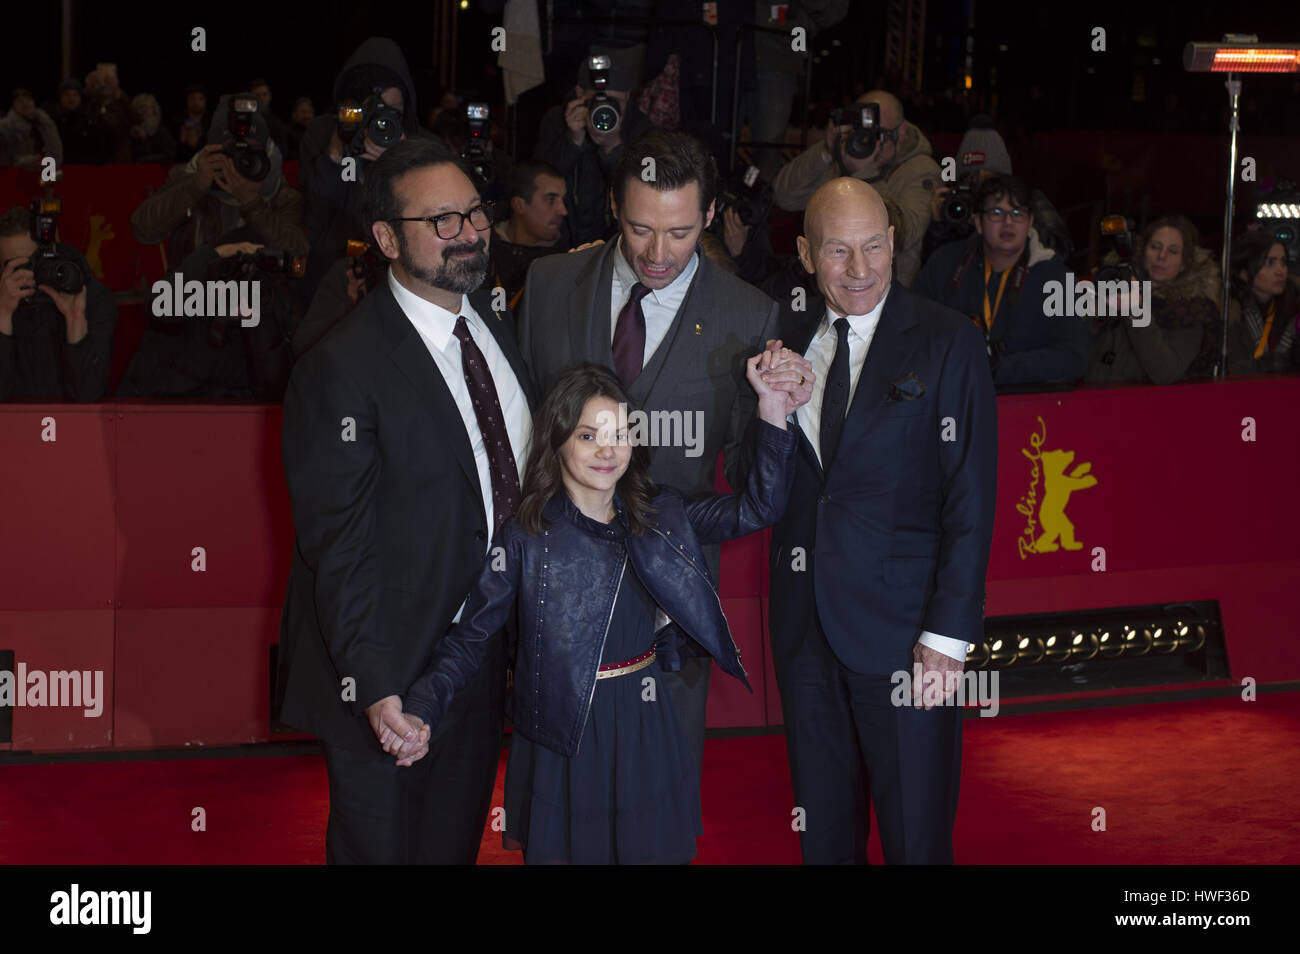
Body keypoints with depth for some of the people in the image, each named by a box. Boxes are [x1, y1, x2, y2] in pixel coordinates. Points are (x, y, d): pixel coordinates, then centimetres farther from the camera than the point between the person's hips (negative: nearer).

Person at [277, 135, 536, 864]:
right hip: (390, 670, -6)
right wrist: (373, 686, -25)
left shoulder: (499, 328, 3)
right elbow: (336, 545, -20)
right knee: (379, 849, 12)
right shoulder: (342, 371, -20)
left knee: (456, 845, 22)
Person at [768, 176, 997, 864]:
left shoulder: (947, 343, -6)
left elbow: (970, 498, -10)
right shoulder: (788, 346, 9)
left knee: (916, 836, 4)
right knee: (822, 831, 15)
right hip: (805, 624, 5)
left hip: (903, 627, -4)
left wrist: (949, 631, -14)